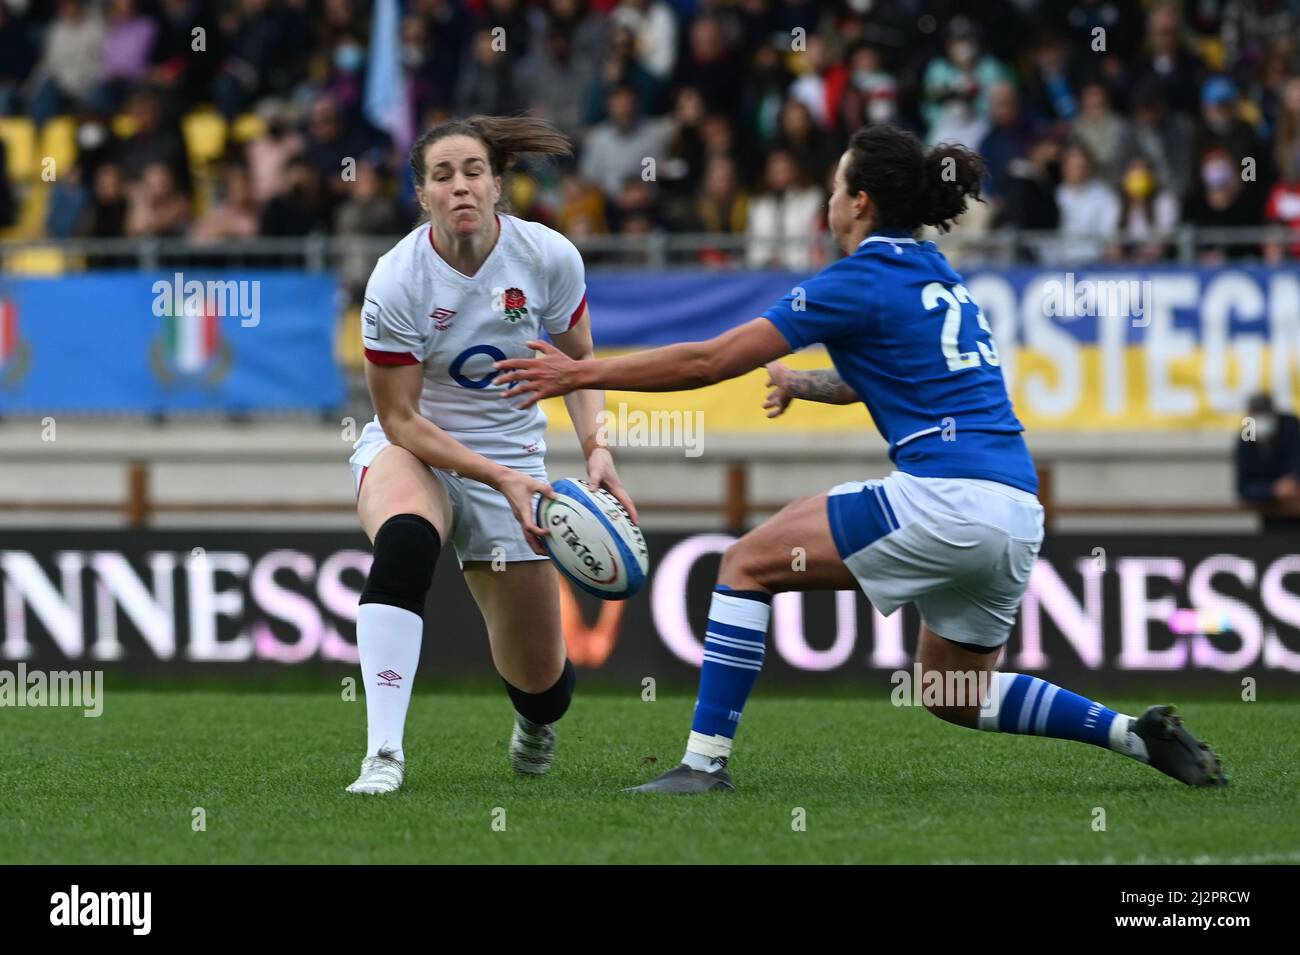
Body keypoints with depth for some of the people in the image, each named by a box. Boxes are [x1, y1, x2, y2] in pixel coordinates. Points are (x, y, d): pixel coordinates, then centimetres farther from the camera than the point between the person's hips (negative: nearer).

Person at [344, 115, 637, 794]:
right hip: (409, 449, -3)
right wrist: (500, 477, -25)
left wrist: (597, 451, -14)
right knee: (405, 541, -41)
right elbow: (400, 419, -16)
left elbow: (578, 366, 2)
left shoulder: (549, 257, -14)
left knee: (540, 681, 4)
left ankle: (536, 722, 46)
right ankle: (383, 755, -42)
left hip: (513, 453, 3)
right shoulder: (397, 282, -22)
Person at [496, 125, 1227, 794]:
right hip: (1017, 515, 8)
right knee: (956, 694, 23)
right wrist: (804, 382, 38)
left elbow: (711, 361, -5)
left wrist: (581, 374, 0)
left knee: (748, 565, 1)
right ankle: (1139, 734, 15)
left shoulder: (863, 281, -4)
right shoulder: (938, 278, 20)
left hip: (944, 500, -8)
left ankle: (707, 760, -4)